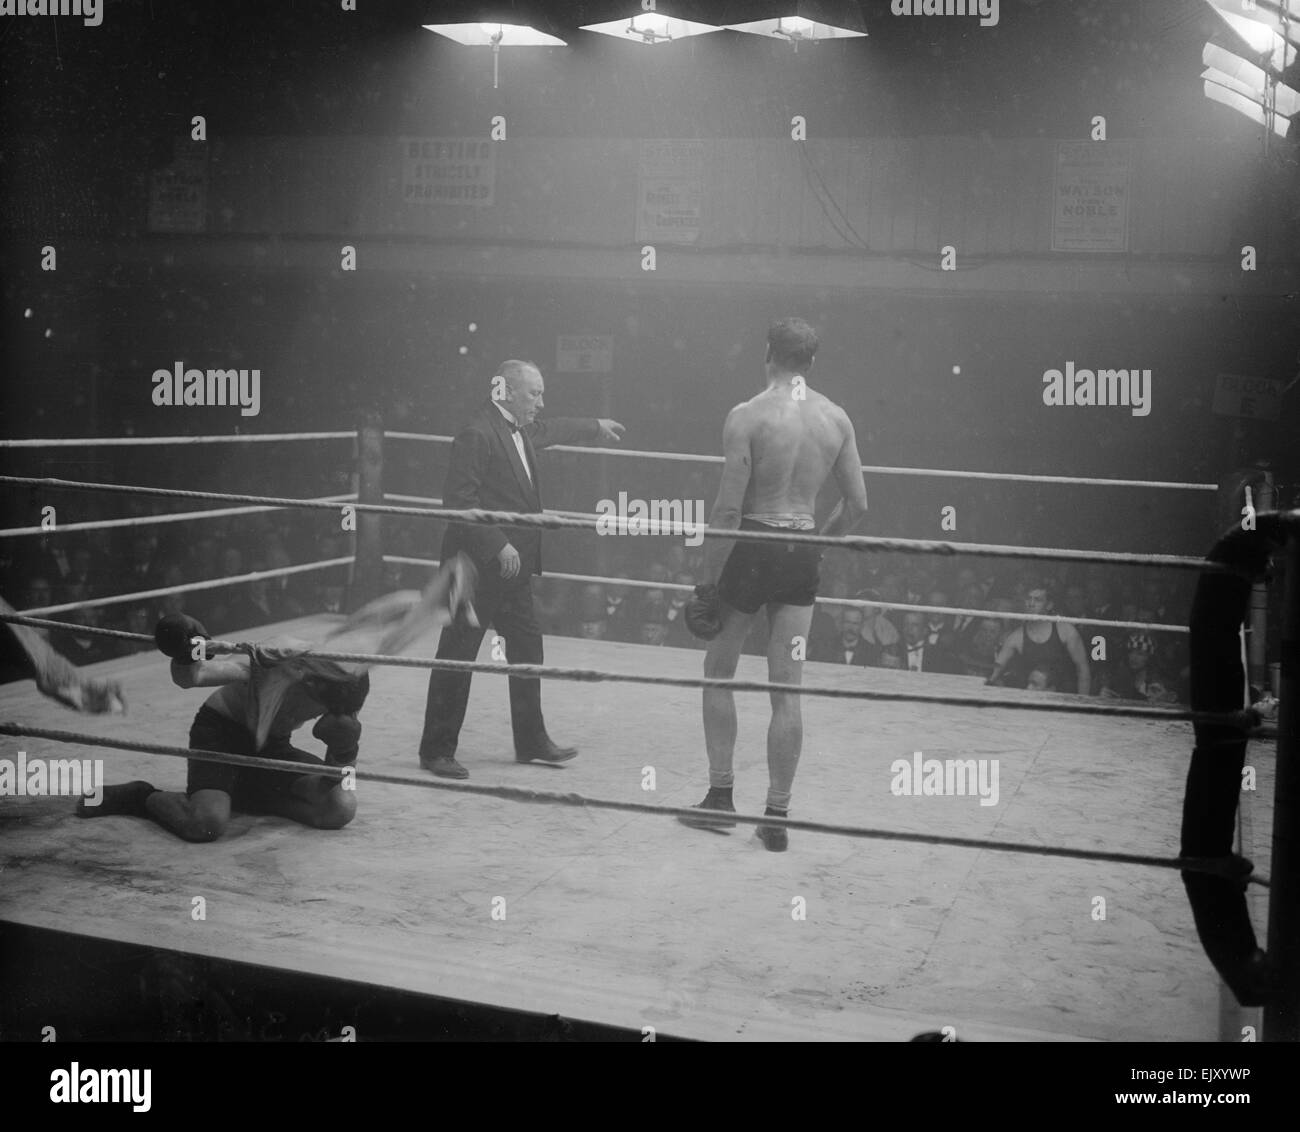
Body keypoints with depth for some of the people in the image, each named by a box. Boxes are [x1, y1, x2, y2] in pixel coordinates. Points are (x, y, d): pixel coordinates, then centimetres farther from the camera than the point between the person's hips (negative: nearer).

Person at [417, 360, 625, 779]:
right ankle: (437, 749, 8)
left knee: (527, 648, 14)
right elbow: (460, 501, -21)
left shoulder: (522, 430, 11)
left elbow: (551, 431, 34)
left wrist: (596, 426, 48)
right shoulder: (476, 434, -17)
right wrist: (498, 546, -23)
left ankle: (531, 740, 27)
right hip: (476, 567, -9)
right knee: (456, 657, -1)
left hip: (512, 568, 9)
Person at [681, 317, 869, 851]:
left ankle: (721, 796, 18)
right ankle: (777, 816, 12)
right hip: (801, 556, 4)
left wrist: (707, 581, -9)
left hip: (752, 548, -4)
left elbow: (728, 508, -15)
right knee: (786, 691, 8)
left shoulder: (747, 416, -11)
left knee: (718, 671, 16)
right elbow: (857, 502, 7)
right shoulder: (837, 418, 3)